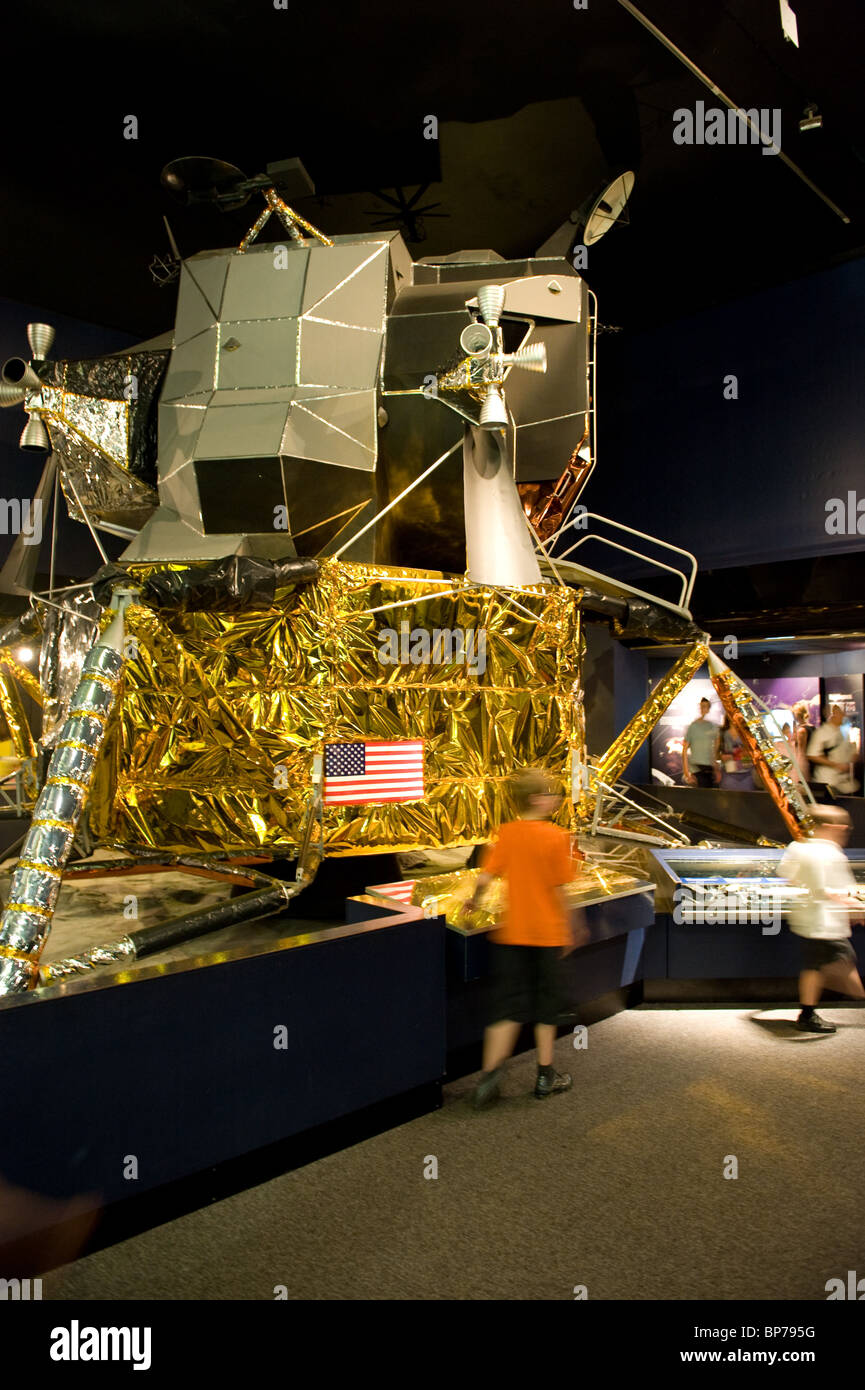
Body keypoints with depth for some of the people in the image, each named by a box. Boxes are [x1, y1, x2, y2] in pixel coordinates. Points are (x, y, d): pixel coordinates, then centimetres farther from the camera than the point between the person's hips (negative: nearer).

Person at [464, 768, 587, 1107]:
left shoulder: (506, 833, -3)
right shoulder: (556, 836, -12)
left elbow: (484, 879, -8)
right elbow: (558, 890, -11)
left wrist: (473, 901, 13)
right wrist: (569, 929, 1)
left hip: (510, 933, 3)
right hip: (546, 933, -3)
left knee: (508, 1005, 10)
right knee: (545, 1003, 13)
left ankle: (489, 1075, 4)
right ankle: (546, 1076, 24)